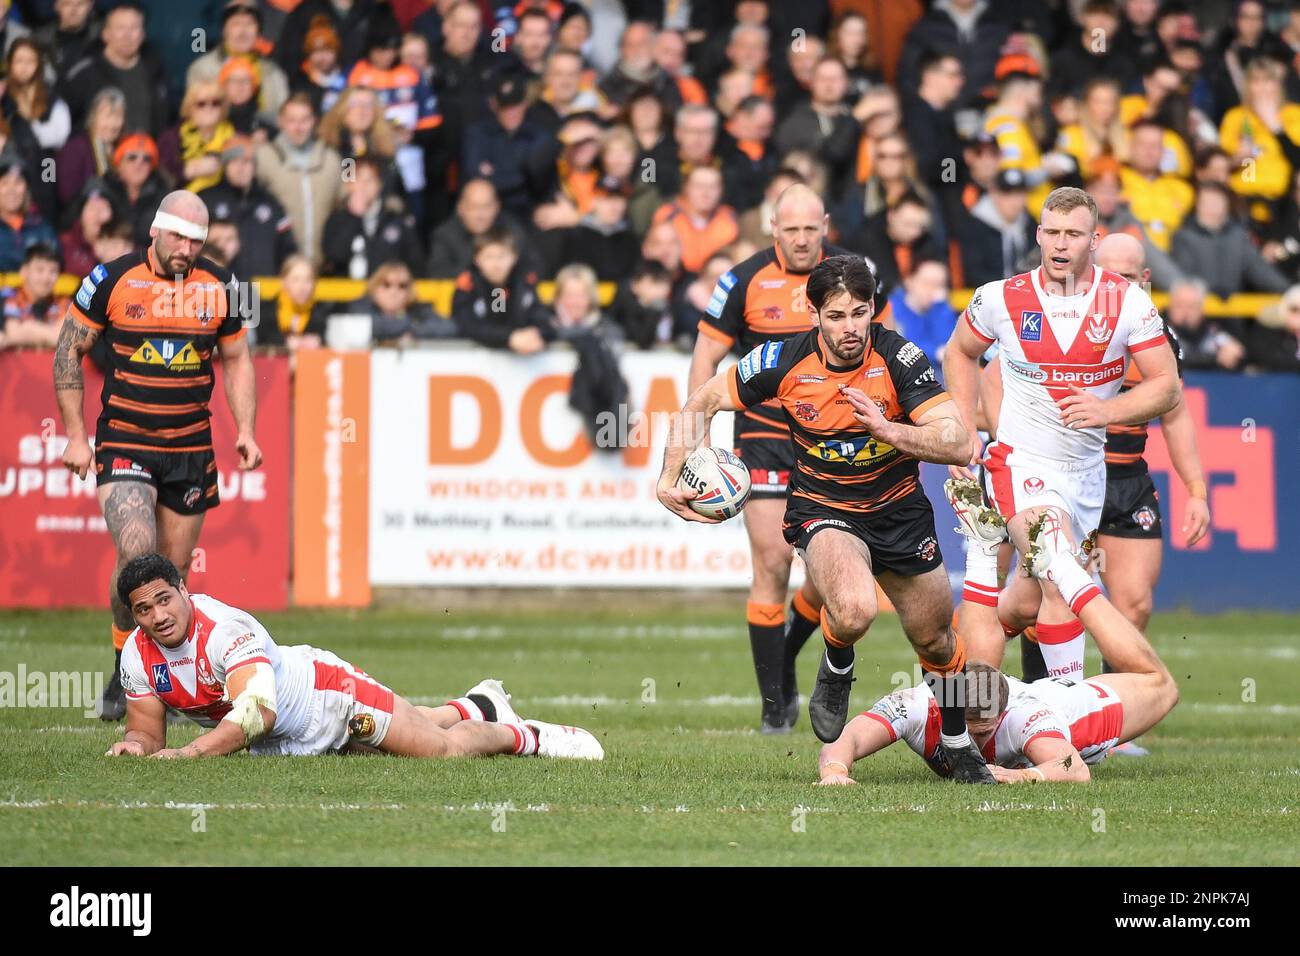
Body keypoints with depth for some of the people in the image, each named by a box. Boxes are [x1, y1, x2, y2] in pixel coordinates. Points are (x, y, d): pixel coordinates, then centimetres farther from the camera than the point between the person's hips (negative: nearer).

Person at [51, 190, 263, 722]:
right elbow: (69, 352, 2)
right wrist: (75, 436, -2)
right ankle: (122, 674, -4)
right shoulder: (111, 279, -6)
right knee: (136, 555, -20)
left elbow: (236, 360, 16)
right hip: (123, 444, -3)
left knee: (174, 569, 5)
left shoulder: (218, 287, 3)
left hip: (191, 448, 4)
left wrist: (245, 430, 4)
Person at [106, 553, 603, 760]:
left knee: (444, 748, -3)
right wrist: (136, 746, -31)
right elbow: (149, 731, -6)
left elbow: (258, 711, -44)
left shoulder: (225, 630, -36)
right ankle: (479, 706, 56)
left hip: (324, 692, -6)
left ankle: (522, 735, 28)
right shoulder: (138, 655, -17)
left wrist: (189, 752, -54)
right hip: (283, 745, 6)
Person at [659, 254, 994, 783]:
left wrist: (888, 429, -40)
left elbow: (957, 442, -25)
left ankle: (958, 744, 44)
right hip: (822, 509, -2)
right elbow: (704, 401, -2)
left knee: (936, 642, 14)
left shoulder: (898, 357, -19)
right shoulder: (784, 360, -17)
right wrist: (670, 480, -9)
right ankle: (836, 670, 2)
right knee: (853, 610, -34)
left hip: (899, 508, 2)